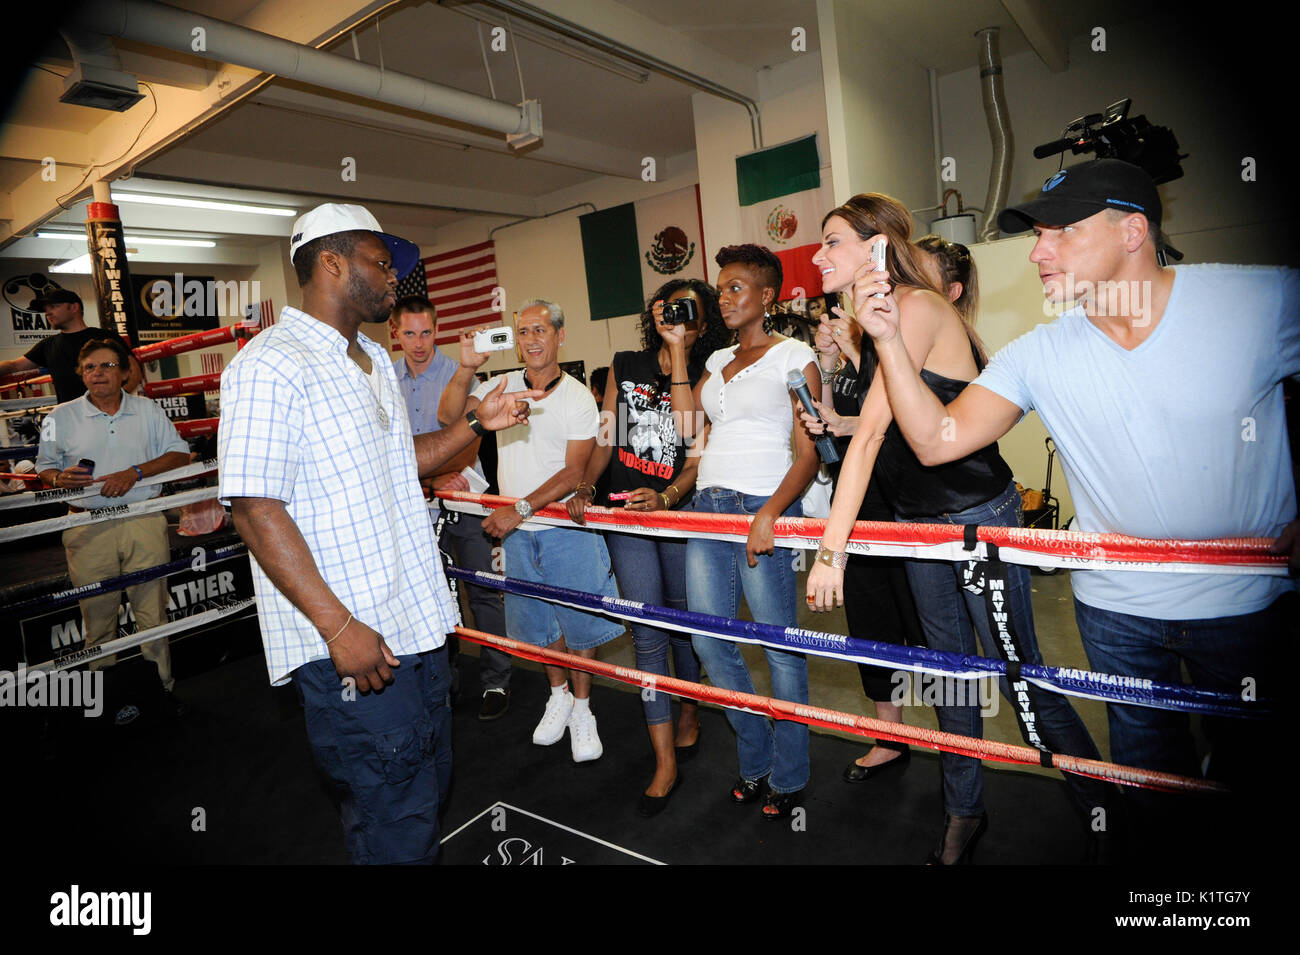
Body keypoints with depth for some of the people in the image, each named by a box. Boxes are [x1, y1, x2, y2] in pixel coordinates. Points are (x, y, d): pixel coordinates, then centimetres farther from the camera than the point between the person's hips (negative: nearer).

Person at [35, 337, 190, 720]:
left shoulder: (147, 410, 9)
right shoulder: (61, 416, 8)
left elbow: (180, 454, 5)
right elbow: (44, 466, 14)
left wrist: (135, 472, -9)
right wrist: (59, 479, -10)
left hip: (144, 522, 0)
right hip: (89, 529, 0)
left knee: (152, 611, 3)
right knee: (98, 616, 5)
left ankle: (161, 685, 15)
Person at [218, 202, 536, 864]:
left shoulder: (375, 362, 15)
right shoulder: (270, 365, -14)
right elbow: (256, 510, -19)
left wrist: (476, 424, 11)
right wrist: (339, 625, -23)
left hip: (418, 625, 9)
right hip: (347, 645, -9)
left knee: (429, 788, 22)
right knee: (396, 825, 3)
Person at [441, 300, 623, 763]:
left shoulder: (578, 397, -7)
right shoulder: (502, 386, 4)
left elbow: (573, 472, -12)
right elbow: (449, 416, -7)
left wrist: (520, 507, -21)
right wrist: (466, 368, -21)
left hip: (567, 523, -3)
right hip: (517, 531, 3)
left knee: (579, 622, 4)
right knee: (539, 621, 16)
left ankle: (582, 709, 24)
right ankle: (558, 696, 37)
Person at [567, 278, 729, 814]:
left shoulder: (705, 377, 0)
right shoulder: (626, 366, 9)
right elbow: (607, 438, 9)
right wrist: (585, 488, -1)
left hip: (680, 513, -2)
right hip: (625, 514, 2)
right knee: (647, 633, 0)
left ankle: (689, 715, 39)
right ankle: (666, 764, 8)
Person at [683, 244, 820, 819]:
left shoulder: (793, 356, 0)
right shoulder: (715, 362, 18)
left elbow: (809, 453, -8)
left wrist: (769, 514, -20)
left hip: (764, 507, -6)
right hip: (707, 508, 6)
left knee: (780, 647, 0)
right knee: (709, 642, 7)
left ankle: (789, 777, 20)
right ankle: (755, 759, 28)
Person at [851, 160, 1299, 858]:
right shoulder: (1039, 355, -10)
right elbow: (936, 440, -17)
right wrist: (889, 339, -27)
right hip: (1116, 607, 2)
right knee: (1146, 763, 19)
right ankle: (1163, 852, 45)